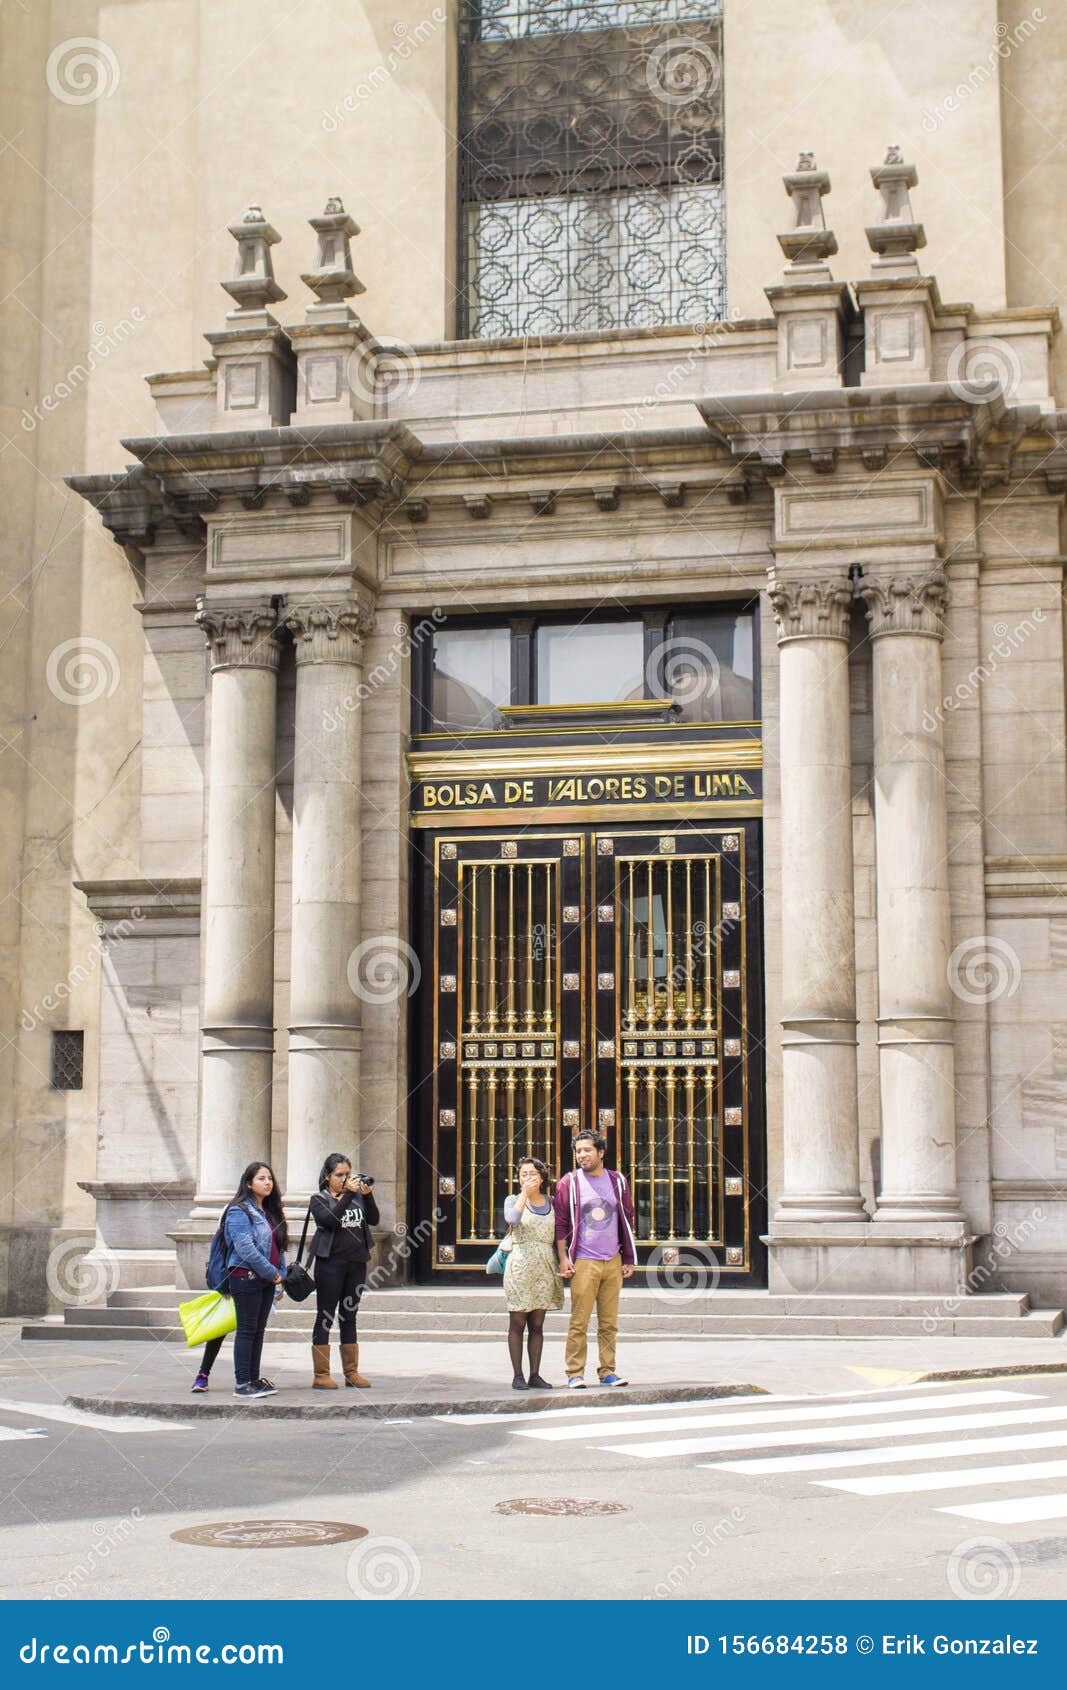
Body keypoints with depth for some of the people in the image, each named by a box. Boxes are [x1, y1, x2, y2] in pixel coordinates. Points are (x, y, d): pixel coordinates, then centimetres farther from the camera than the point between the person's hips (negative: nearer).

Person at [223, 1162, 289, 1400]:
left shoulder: (270, 1212, 16)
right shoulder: (239, 1211, -10)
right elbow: (245, 1248, -19)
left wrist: (281, 1278, 10)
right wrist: (272, 1273, -15)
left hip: (267, 1280, 8)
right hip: (246, 1278, -8)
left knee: (259, 1331, 11)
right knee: (246, 1331, -5)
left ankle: (254, 1379, 17)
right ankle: (241, 1384, -3)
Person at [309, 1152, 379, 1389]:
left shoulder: (357, 1194, 10)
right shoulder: (319, 1199, -1)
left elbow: (373, 1219, 1)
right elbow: (330, 1219, -19)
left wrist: (367, 1195, -11)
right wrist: (348, 1194, -21)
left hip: (356, 1263, 5)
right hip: (331, 1263, -5)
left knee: (349, 1318, 11)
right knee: (325, 1318, -1)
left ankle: (351, 1372, 17)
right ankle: (320, 1375, 2)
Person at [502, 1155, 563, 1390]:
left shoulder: (551, 1203, 12)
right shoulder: (513, 1200, 3)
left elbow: (557, 1236, 16)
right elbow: (512, 1219, -19)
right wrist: (525, 1193, -15)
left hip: (545, 1266, 3)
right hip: (520, 1265, -3)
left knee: (537, 1325, 6)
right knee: (517, 1324, -2)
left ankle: (535, 1375, 9)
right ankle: (517, 1375, 1)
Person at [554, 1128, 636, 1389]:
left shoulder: (617, 1181, 9)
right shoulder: (569, 1183, 0)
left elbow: (627, 1220, 15)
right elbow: (560, 1223, 1)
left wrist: (629, 1258, 12)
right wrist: (563, 1258, -6)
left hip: (613, 1261, 3)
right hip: (583, 1262, -3)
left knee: (609, 1323, 7)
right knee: (579, 1323, -5)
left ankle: (608, 1371, 14)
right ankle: (575, 1373, 0)